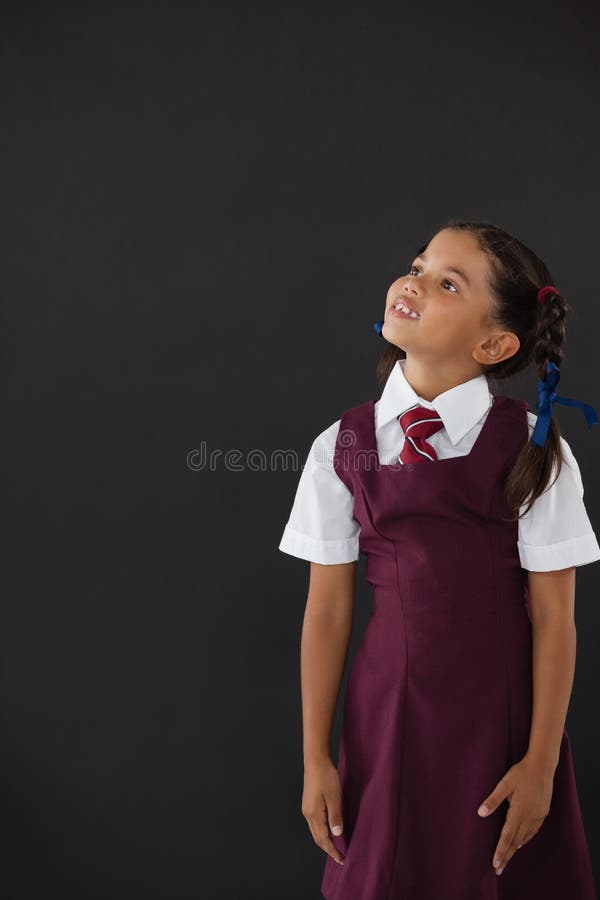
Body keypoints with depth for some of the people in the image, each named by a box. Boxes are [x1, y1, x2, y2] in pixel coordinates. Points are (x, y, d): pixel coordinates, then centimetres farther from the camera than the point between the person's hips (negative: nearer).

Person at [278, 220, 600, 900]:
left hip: (503, 714, -1)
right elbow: (327, 608, -3)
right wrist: (316, 759, 0)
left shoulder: (532, 449, -10)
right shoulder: (342, 447, -5)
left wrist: (542, 761, -8)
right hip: (389, 714, 2)